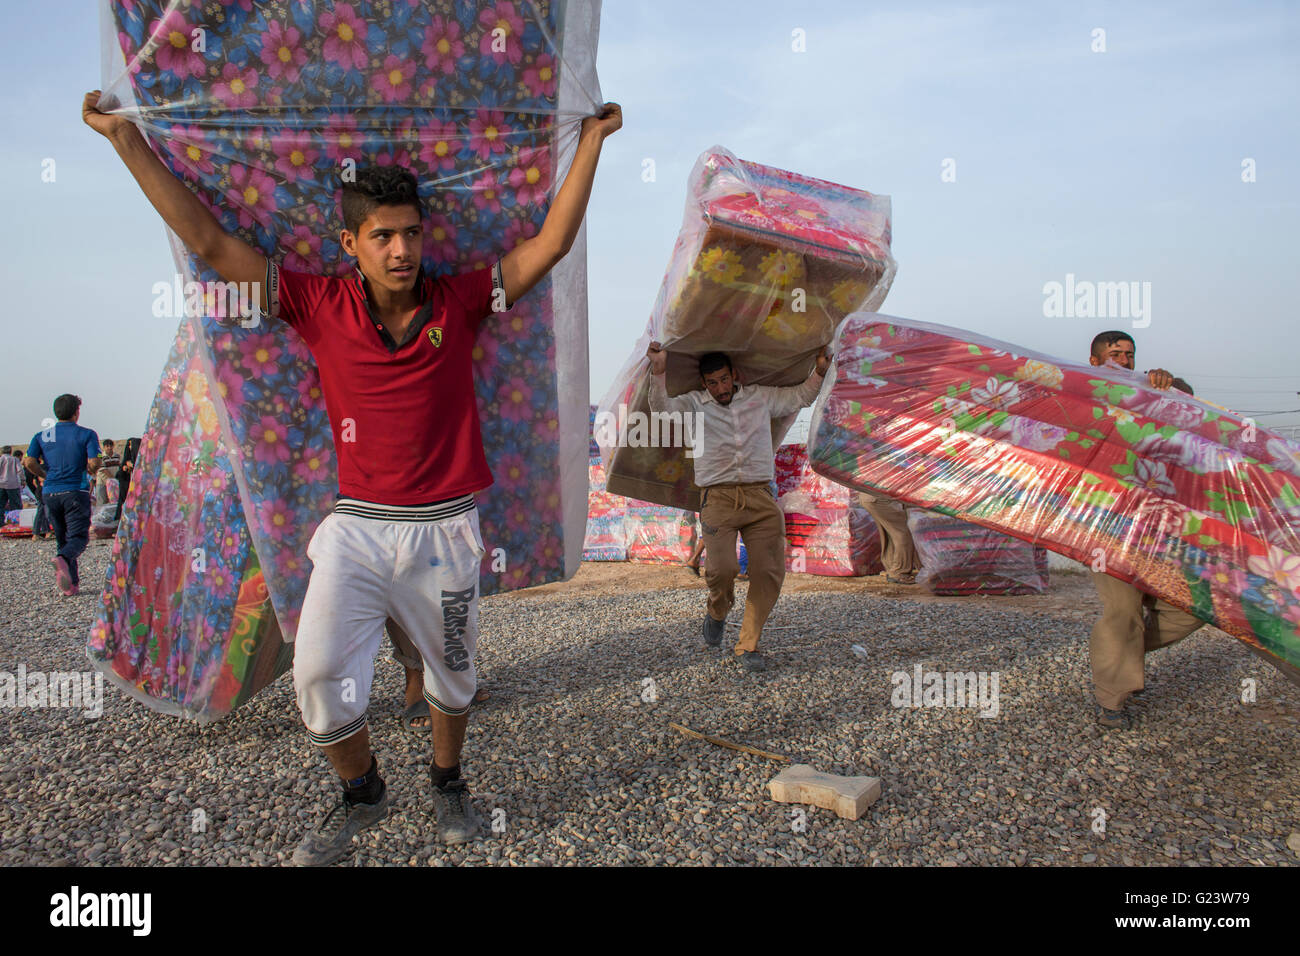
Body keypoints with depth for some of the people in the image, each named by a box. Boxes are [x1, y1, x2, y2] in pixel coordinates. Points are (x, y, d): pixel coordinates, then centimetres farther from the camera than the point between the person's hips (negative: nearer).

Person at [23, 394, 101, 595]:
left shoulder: (41, 436, 9)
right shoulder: (86, 434, -1)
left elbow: (29, 462, -4)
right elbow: (94, 463, -13)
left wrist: (46, 475, 13)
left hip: (50, 493, 4)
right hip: (76, 492, -4)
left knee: (63, 539, 12)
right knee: (79, 537, -2)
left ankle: (71, 584, 7)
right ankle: (62, 559, -34)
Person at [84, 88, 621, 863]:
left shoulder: (459, 303, -2)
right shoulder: (322, 308, -2)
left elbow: (552, 243, -3)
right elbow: (209, 241, 0)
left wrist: (592, 140, -3)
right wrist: (126, 137, 0)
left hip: (445, 529, 0)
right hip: (356, 528, 0)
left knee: (453, 672, 14)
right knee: (320, 674, -7)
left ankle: (448, 781, 42)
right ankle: (362, 793, 22)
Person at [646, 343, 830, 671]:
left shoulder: (760, 396, 19)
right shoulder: (694, 403, 12)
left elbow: (800, 397, 33)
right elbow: (662, 408, -6)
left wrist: (818, 372, 21)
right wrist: (659, 372, -18)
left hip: (761, 498, 3)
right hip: (718, 498, -3)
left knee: (770, 572, -4)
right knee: (721, 569, -19)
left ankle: (747, 645, 11)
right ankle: (717, 612, 16)